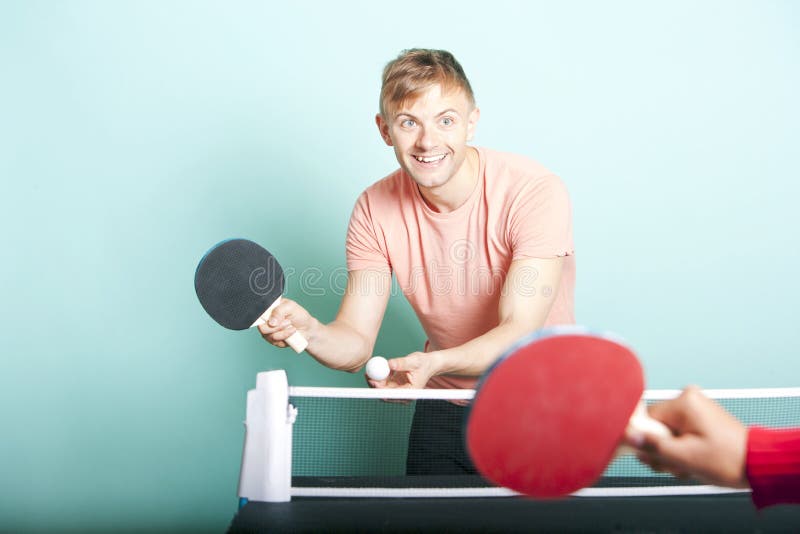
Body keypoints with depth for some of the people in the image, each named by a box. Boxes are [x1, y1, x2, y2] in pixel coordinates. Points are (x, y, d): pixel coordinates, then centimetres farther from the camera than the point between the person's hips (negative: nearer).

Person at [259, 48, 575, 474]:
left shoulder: (535, 192, -22)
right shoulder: (374, 210, -10)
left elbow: (520, 334, -29)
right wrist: (309, 330, -35)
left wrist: (433, 362, -46)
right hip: (443, 411, 3)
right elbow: (356, 344, -13)